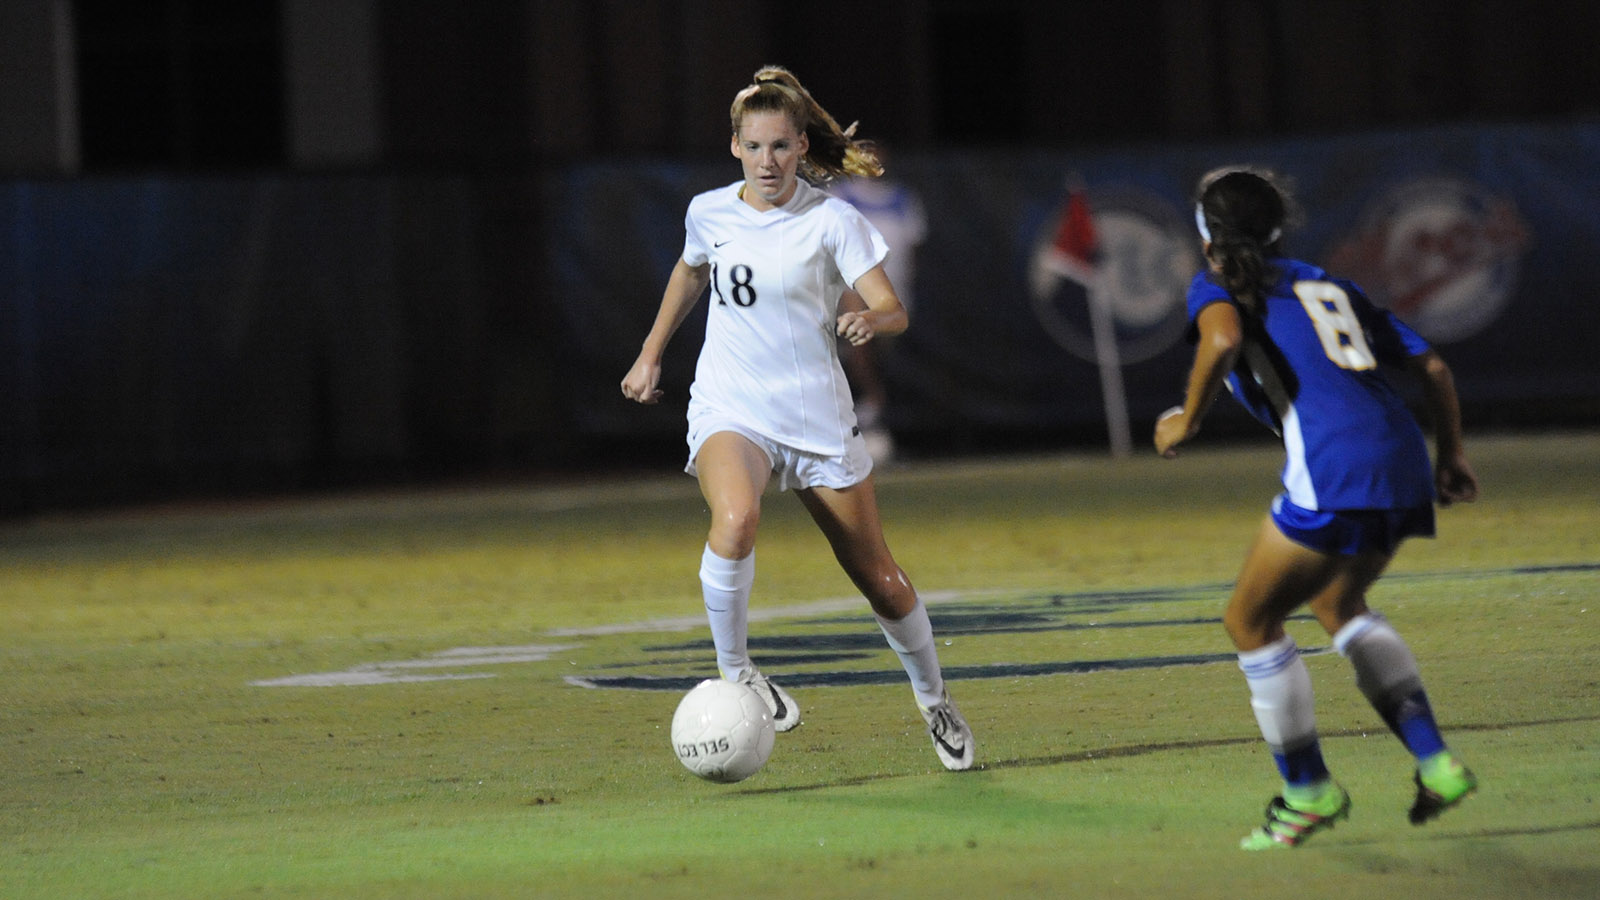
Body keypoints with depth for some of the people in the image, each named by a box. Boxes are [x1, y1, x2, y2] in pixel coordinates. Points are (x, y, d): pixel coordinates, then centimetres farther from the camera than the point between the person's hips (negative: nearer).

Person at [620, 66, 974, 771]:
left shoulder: (832, 221, -8)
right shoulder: (709, 212, 2)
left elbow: (893, 309, -16)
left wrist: (869, 321, -38)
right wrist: (651, 355, 27)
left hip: (818, 417, -1)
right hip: (730, 412, 1)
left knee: (878, 578, 5)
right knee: (735, 521, -33)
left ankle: (935, 702, 30)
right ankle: (732, 673, -14)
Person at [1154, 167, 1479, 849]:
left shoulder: (1217, 286, 9)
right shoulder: (1325, 286, 27)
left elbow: (1223, 339, -16)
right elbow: (1430, 365, 25)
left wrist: (1187, 420, -2)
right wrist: (1450, 456, 35)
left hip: (1333, 469, -7)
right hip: (1404, 461, 8)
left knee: (1250, 620, 10)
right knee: (1337, 600, 29)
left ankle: (1310, 791, 15)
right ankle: (1434, 762, 18)